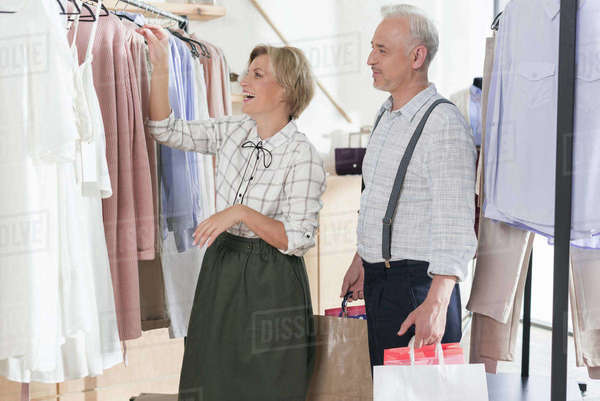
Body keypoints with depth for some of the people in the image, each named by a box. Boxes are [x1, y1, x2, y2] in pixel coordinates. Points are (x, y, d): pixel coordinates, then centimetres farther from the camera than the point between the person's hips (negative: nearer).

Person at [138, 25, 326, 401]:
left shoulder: (303, 156, -16)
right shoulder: (234, 131, 3)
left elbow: (299, 239, -19)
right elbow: (167, 130, 5)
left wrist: (240, 212, -25)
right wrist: (160, 66, -2)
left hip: (270, 283, -6)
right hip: (222, 269, 6)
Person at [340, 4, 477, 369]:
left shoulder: (444, 124, -18)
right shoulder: (386, 116, 12)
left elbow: (456, 226, -24)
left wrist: (436, 303, -31)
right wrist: (361, 260, 24)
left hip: (417, 282, -9)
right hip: (378, 281, 9)